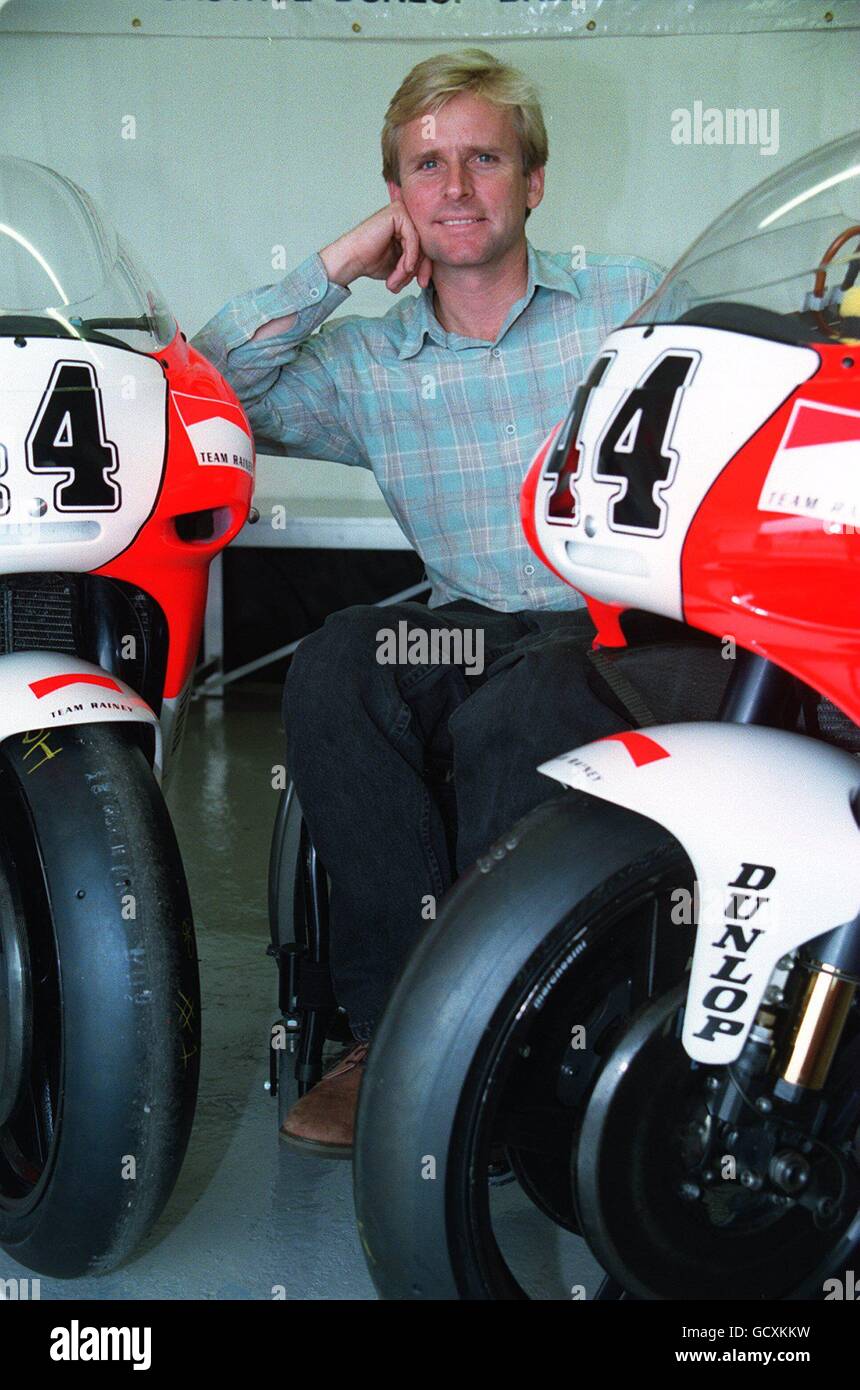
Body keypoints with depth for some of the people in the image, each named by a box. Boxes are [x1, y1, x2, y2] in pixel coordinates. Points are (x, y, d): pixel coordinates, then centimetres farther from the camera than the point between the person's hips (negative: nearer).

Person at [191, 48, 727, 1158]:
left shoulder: (635, 302, 10)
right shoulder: (363, 361, 14)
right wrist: (333, 268, 3)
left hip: (628, 629, -2)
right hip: (466, 626, 3)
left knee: (511, 714, -35)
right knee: (334, 666, -29)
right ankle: (398, 1021, -23)